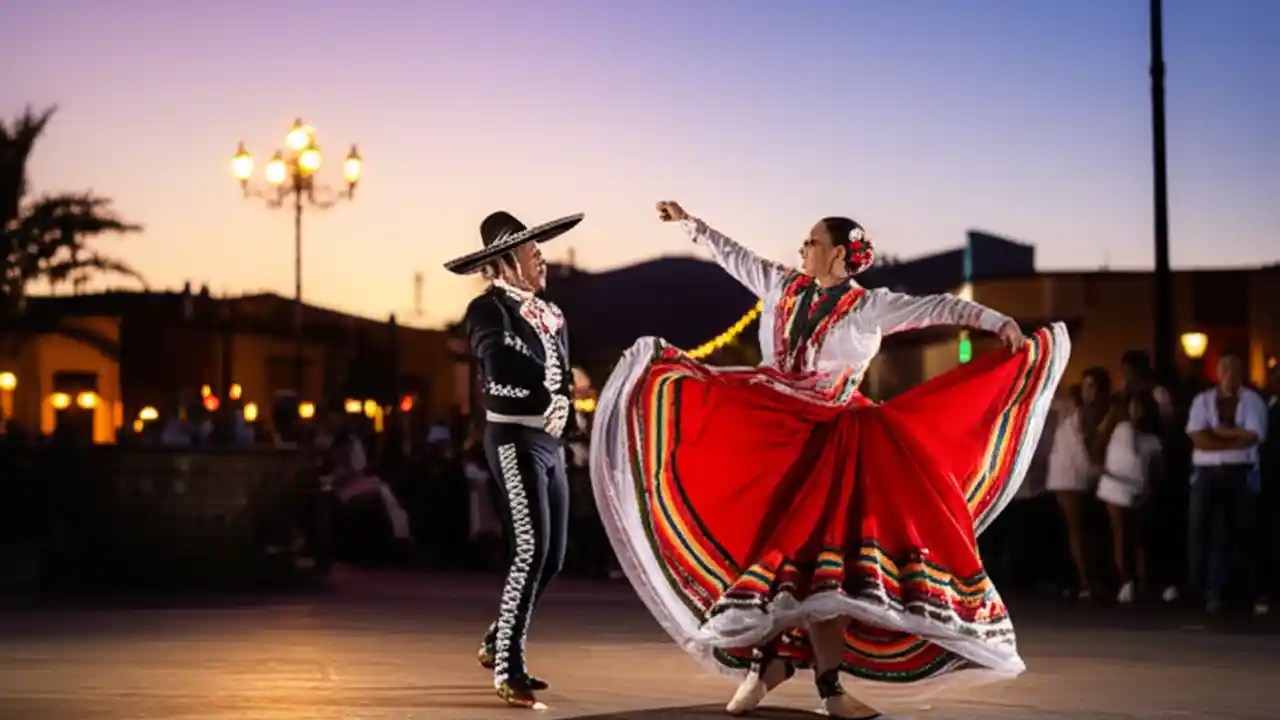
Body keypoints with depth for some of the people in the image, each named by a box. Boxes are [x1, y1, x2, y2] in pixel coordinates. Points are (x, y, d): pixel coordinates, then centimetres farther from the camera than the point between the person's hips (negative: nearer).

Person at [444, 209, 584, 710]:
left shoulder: (549, 313, 16)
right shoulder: (488, 309, -8)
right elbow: (502, 372, -23)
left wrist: (562, 399, -4)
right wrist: (547, 392, -11)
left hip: (550, 442, 8)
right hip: (514, 440, -8)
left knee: (552, 557, 9)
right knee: (530, 551, -16)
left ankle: (497, 644, 27)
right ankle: (508, 669, -12)